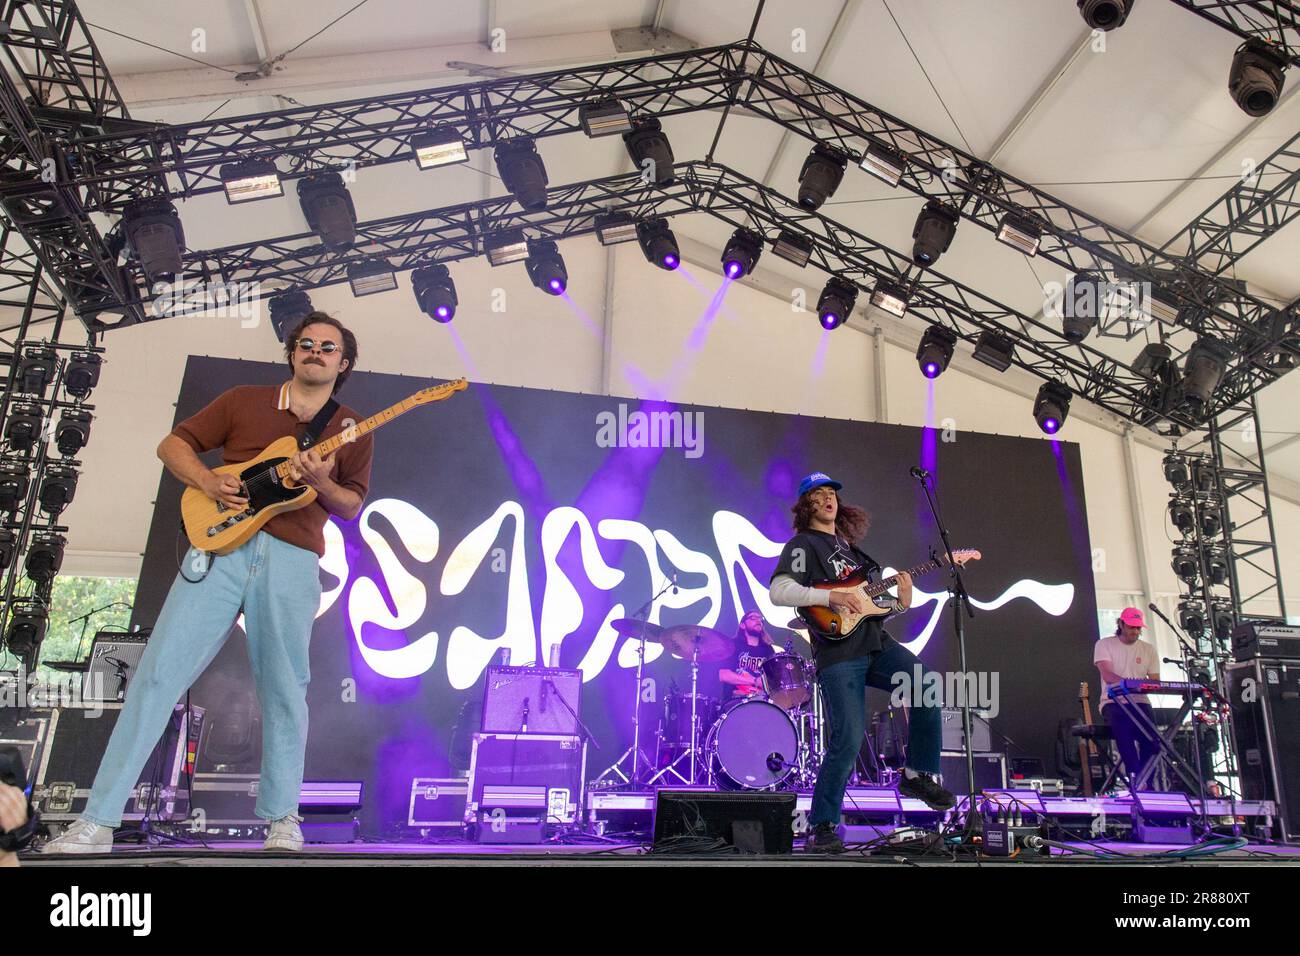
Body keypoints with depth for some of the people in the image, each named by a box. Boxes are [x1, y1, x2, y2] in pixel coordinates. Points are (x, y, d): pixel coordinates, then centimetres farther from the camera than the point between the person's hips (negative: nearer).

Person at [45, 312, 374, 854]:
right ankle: (98, 820, 6)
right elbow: (172, 445, 15)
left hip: (293, 559, 0)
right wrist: (208, 482, -5)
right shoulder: (243, 401, 14)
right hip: (221, 545, 1)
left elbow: (351, 507, 12)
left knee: (283, 692, 3)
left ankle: (281, 818, 20)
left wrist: (321, 483, -10)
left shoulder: (352, 431, 13)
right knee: (158, 674, -3)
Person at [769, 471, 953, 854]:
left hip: (876, 642, 7)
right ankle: (821, 827, 5)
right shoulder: (802, 544, 1)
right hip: (837, 653, -7)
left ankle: (918, 775, 7)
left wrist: (900, 603, 7)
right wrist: (831, 597, -21)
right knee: (848, 740, -11)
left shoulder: (849, 545, 24)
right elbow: (778, 591, -14)